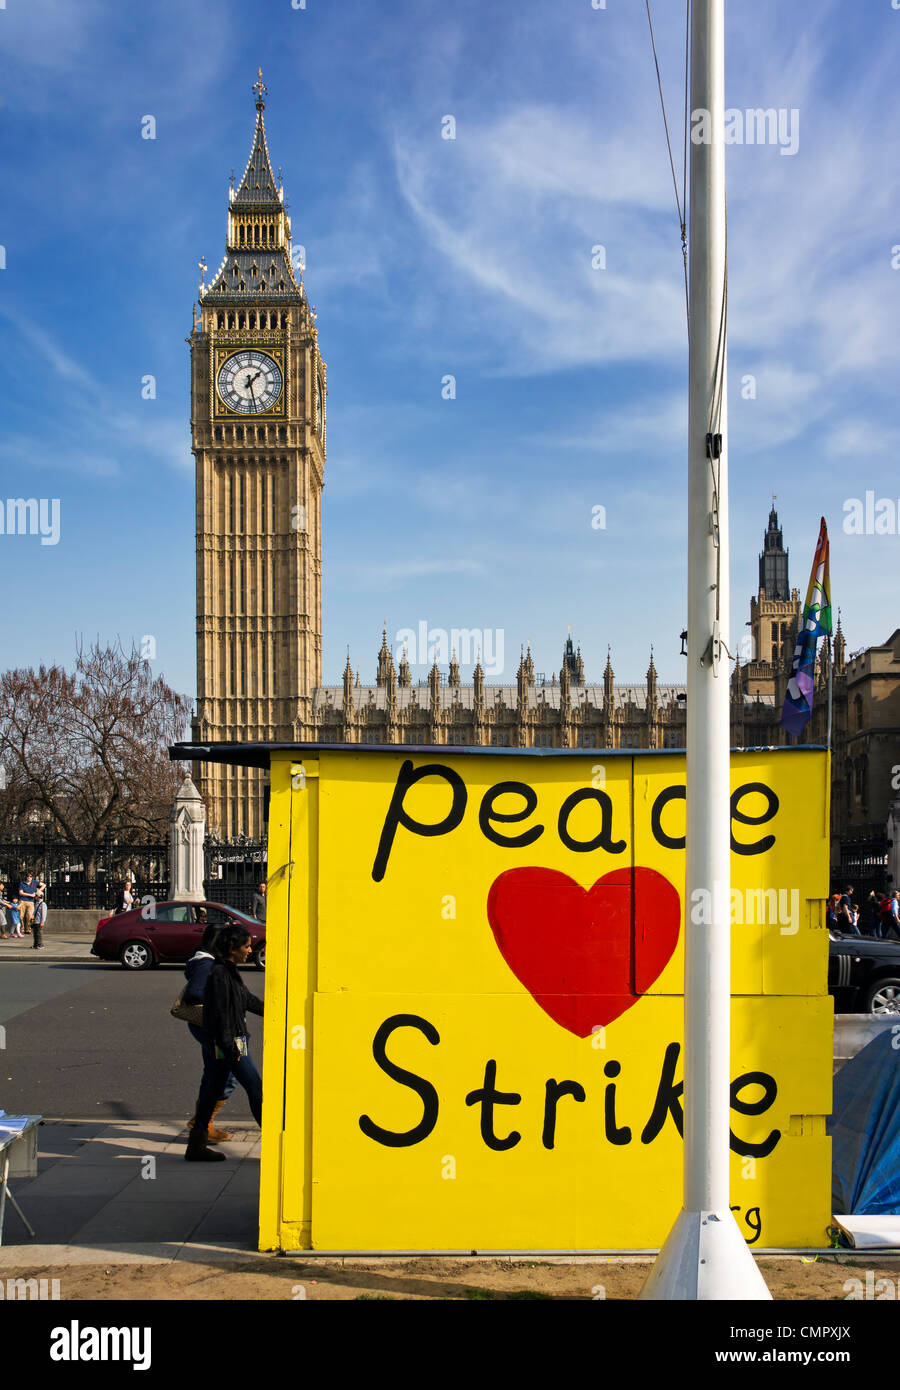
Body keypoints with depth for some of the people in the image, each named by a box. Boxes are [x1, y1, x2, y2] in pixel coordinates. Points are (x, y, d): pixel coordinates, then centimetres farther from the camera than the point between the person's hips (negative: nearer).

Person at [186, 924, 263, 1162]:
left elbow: (248, 999, 26)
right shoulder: (219, 974, -18)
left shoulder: (229, 971, 13)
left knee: (215, 1089, 12)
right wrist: (230, 1047, -22)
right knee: (255, 1087, -5)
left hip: (232, 1043, 10)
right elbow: (220, 1014, -21)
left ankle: (197, 1145, 17)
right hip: (230, 1043, -10)